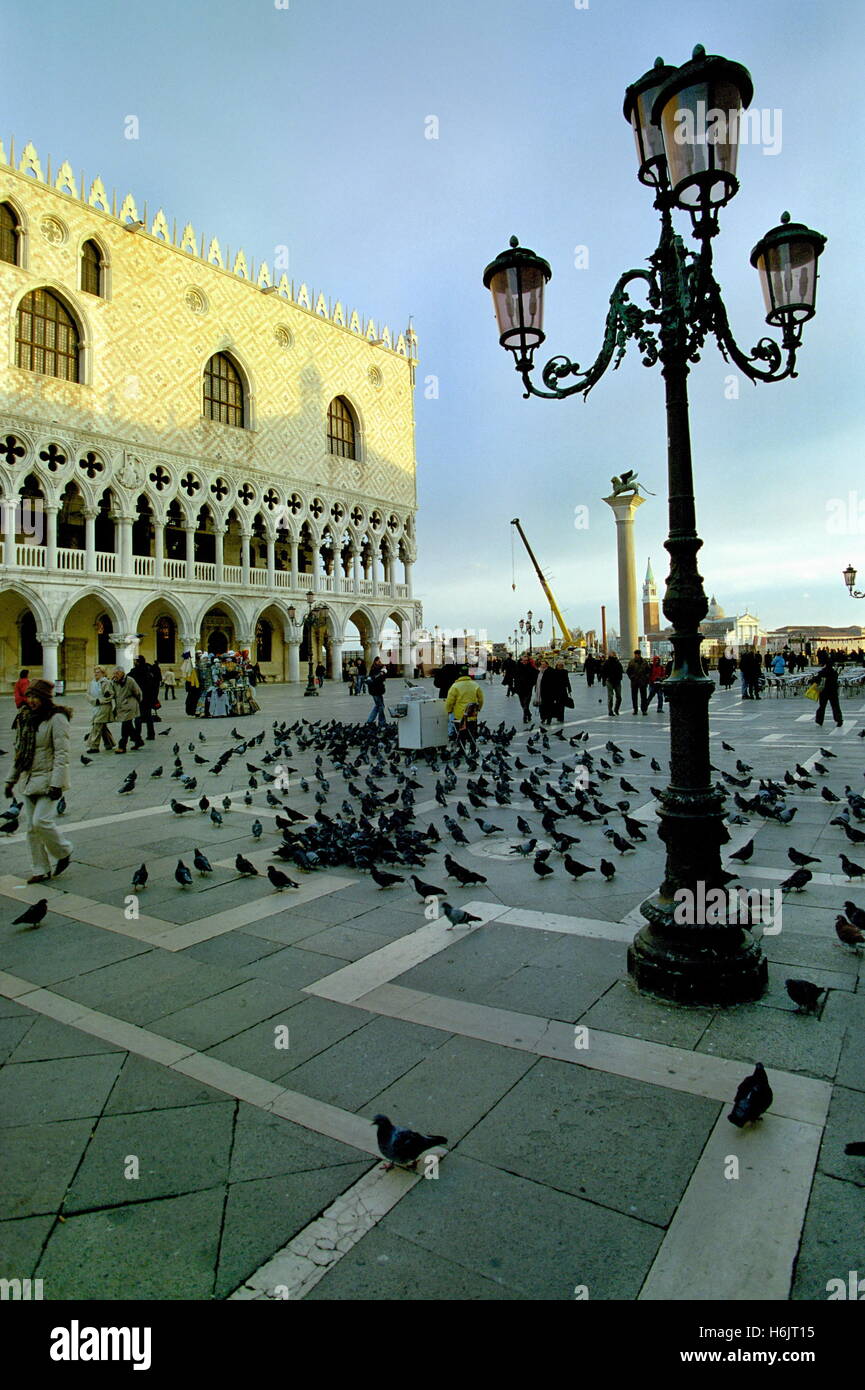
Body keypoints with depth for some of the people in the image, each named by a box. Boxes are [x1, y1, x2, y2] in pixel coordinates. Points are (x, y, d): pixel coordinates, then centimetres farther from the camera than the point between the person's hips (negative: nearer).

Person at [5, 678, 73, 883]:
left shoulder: (57, 719, -12)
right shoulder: (25, 718, 10)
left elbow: (62, 753, -17)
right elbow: (19, 751, 18)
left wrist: (56, 783, -22)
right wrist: (11, 779, 17)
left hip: (48, 778, -7)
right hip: (28, 779, 7)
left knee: (41, 821, -14)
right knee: (31, 826, 7)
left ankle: (64, 853, 12)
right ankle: (41, 870, 17)